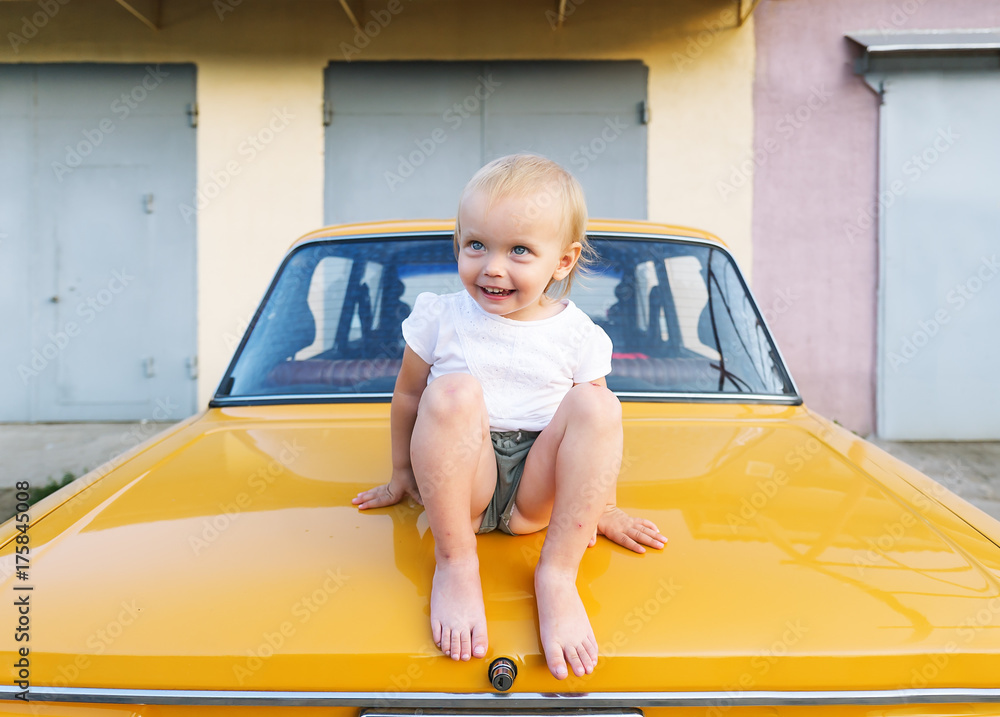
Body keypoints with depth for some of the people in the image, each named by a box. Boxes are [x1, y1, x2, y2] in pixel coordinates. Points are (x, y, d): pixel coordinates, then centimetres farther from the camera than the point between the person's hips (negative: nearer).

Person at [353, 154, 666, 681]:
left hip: (537, 492, 1)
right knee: (454, 392, -31)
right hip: (458, 483, -1)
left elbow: (593, 431, 9)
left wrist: (599, 506, 10)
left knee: (598, 404, -27)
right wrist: (402, 474, 18)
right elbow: (407, 396, 11)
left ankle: (557, 575, -23)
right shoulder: (439, 317, 0)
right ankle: (454, 562, -21)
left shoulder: (579, 336, 0)